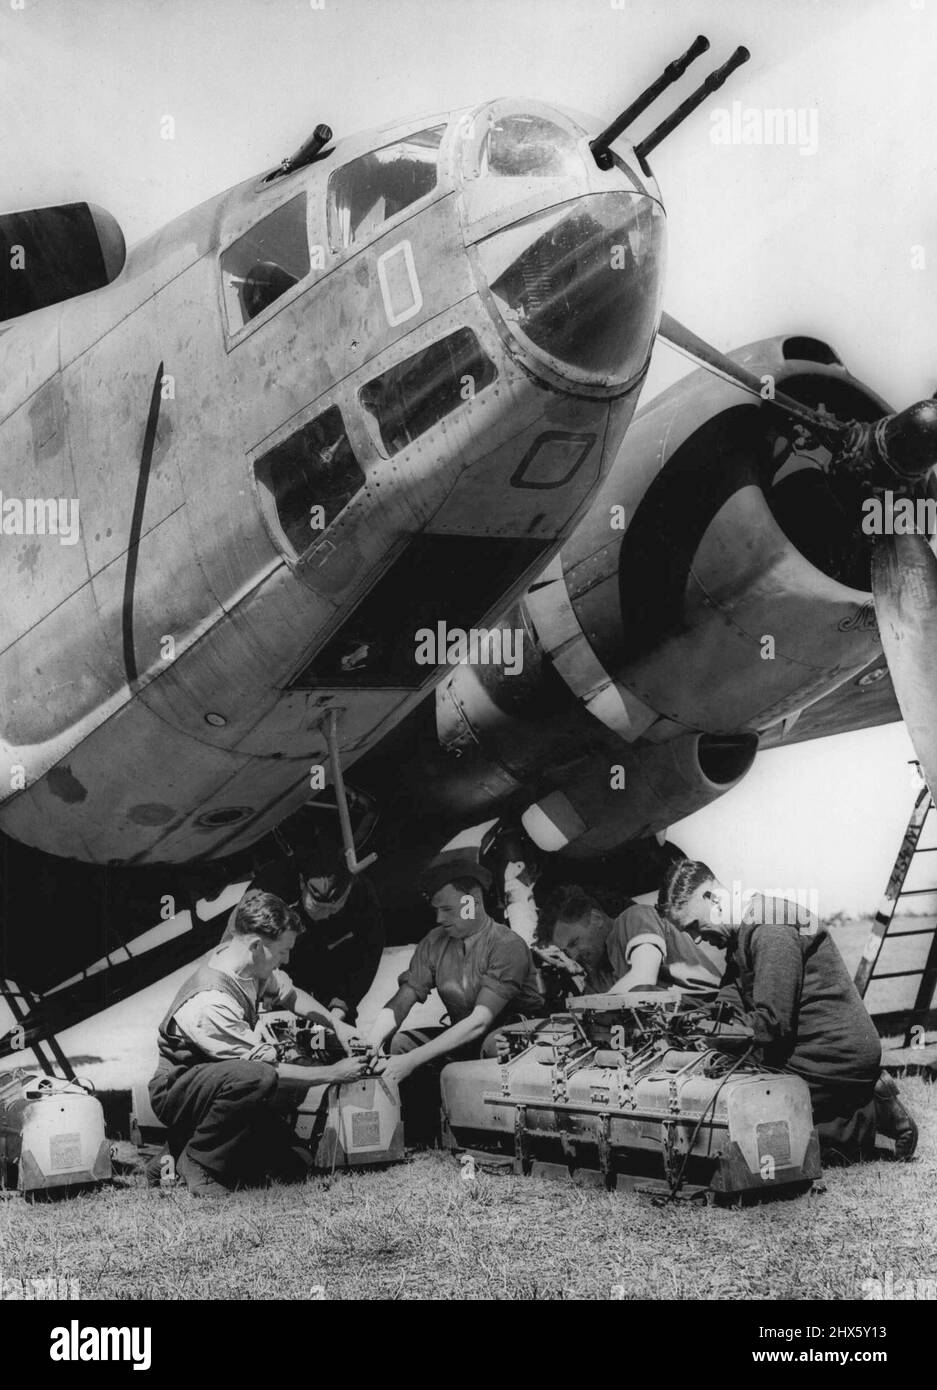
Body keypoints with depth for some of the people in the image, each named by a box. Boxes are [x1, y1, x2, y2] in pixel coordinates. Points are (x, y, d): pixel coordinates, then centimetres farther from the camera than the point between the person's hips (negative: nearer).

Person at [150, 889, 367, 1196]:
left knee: (292, 1165, -4)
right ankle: (196, 1160, -17)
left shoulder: (250, 964, -7)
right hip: (176, 1092, -8)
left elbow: (290, 994, 16)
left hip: (220, 1084, 9)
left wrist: (337, 1025, 3)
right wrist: (334, 1073, -16)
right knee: (257, 1078, -38)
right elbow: (267, 1069, -25)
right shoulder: (211, 1003, -32)